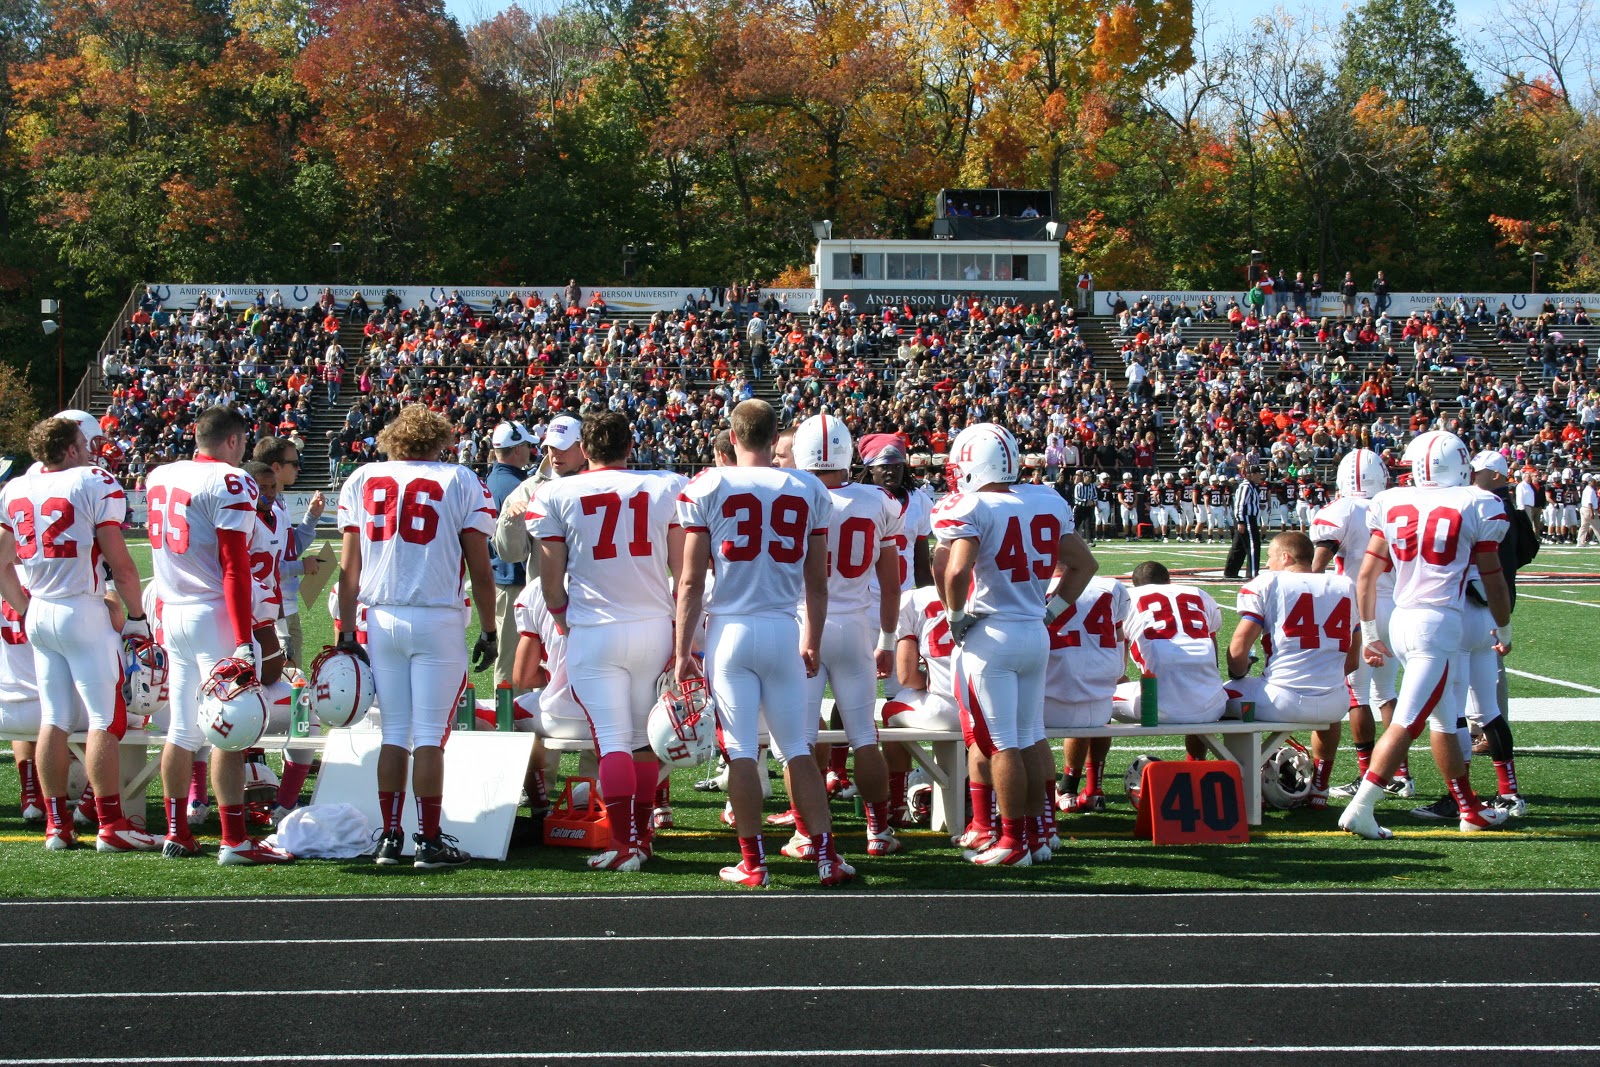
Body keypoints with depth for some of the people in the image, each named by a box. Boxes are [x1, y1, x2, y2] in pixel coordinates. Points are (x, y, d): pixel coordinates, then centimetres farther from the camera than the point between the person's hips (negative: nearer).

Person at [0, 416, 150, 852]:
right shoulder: (95, 484, -9)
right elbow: (119, 563, -9)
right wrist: (137, 617, 0)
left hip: (38, 615, 6)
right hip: (82, 612, -6)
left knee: (53, 721, 10)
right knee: (105, 720, -2)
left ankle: (56, 823, 13)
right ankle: (111, 824, -3)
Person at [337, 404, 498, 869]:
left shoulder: (362, 481, 10)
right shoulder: (460, 482, 1)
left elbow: (349, 568, 7)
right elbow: (480, 570, -1)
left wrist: (346, 632, 10)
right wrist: (489, 632, 6)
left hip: (382, 619, 3)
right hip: (437, 620, -3)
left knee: (394, 733, 10)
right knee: (430, 735, 0)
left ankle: (389, 838, 11)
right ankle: (430, 842, 2)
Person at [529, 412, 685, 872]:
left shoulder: (557, 495, -1)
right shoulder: (667, 488, 4)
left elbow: (550, 580, 2)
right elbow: (684, 570, 4)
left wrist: (564, 622, 19)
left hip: (594, 629, -2)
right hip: (654, 626, 2)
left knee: (613, 741, 0)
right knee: (644, 738, 13)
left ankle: (625, 846, -5)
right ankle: (641, 837, 19)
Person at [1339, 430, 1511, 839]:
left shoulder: (1392, 504, 7)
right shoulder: (1476, 506, -3)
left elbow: (1366, 576, 7)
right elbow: (1493, 580, 3)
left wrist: (1369, 633, 16)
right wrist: (1504, 630, 18)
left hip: (1401, 620, 6)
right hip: (1440, 622, -6)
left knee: (1447, 720, 19)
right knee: (1407, 722, -9)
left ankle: (1469, 809, 29)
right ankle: (1360, 809, -16)